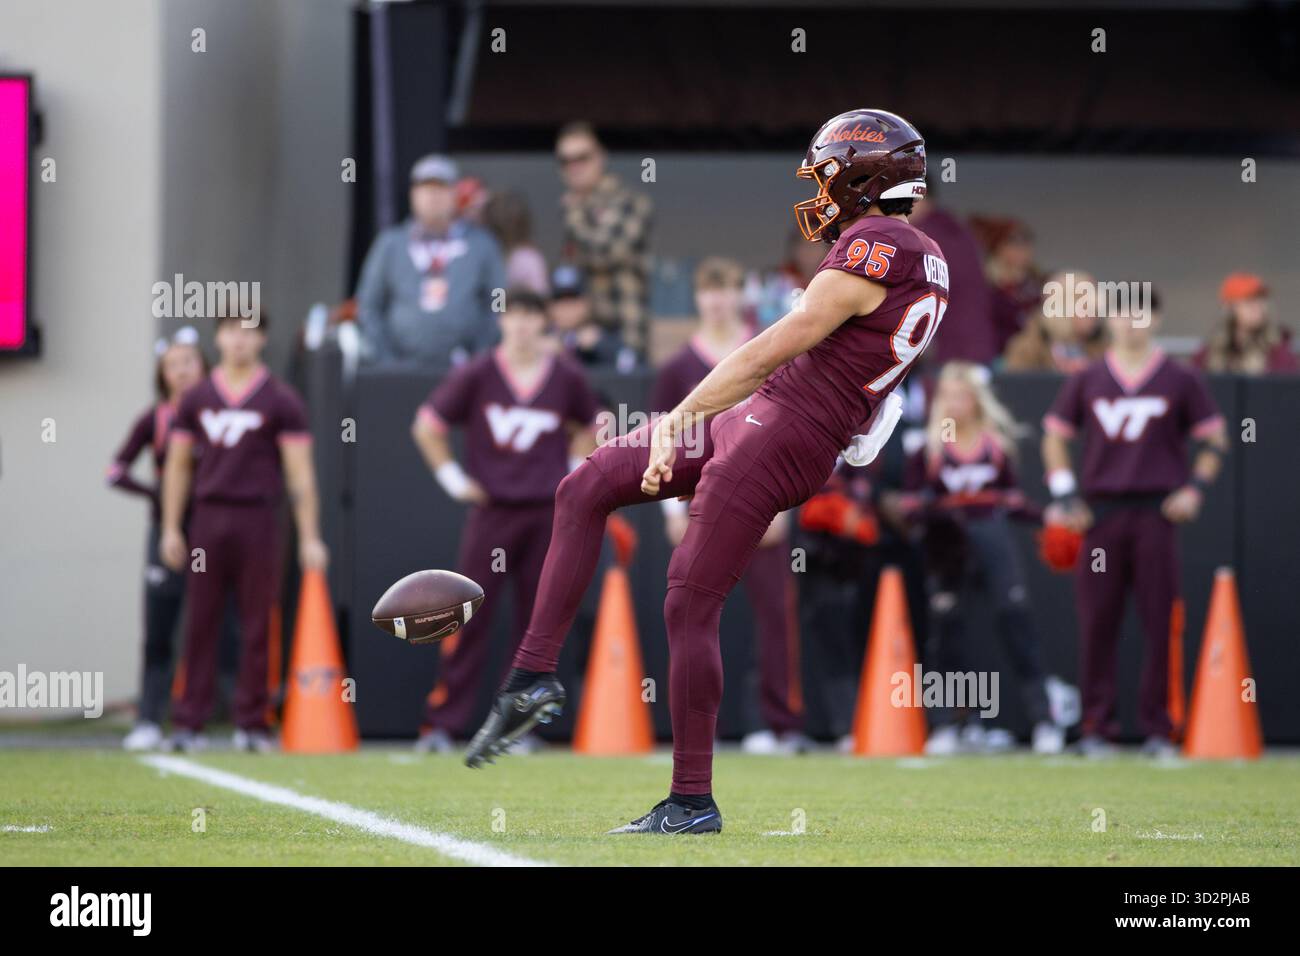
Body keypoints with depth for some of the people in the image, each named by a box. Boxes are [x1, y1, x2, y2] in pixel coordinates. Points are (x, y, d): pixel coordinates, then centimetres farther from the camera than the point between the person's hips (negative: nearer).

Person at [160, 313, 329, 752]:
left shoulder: (280, 400, 3)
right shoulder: (197, 398, 11)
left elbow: (300, 472, 0)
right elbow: (178, 465, 15)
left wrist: (309, 536, -6)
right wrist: (170, 528, 8)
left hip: (258, 520, -2)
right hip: (208, 520, 2)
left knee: (256, 625, 0)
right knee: (201, 624, 1)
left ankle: (251, 724, 5)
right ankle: (189, 723, 3)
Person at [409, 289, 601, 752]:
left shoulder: (567, 378, 4)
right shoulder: (477, 375, -1)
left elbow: (590, 428, 22)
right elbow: (427, 426, 6)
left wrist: (574, 471, 10)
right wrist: (452, 477, 1)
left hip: (547, 513, 2)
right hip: (491, 510, -2)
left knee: (535, 620, 2)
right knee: (469, 615, -6)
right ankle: (442, 723, -5)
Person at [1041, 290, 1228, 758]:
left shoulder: (1180, 381, 6)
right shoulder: (1086, 380, 10)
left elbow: (1215, 438, 10)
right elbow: (1055, 436, 14)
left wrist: (1195, 487, -3)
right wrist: (1064, 495, 2)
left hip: (1157, 513, -1)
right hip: (1101, 513, 1)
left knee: (1161, 623, -4)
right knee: (1096, 622, -1)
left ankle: (1158, 729, 2)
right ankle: (1096, 727, 4)